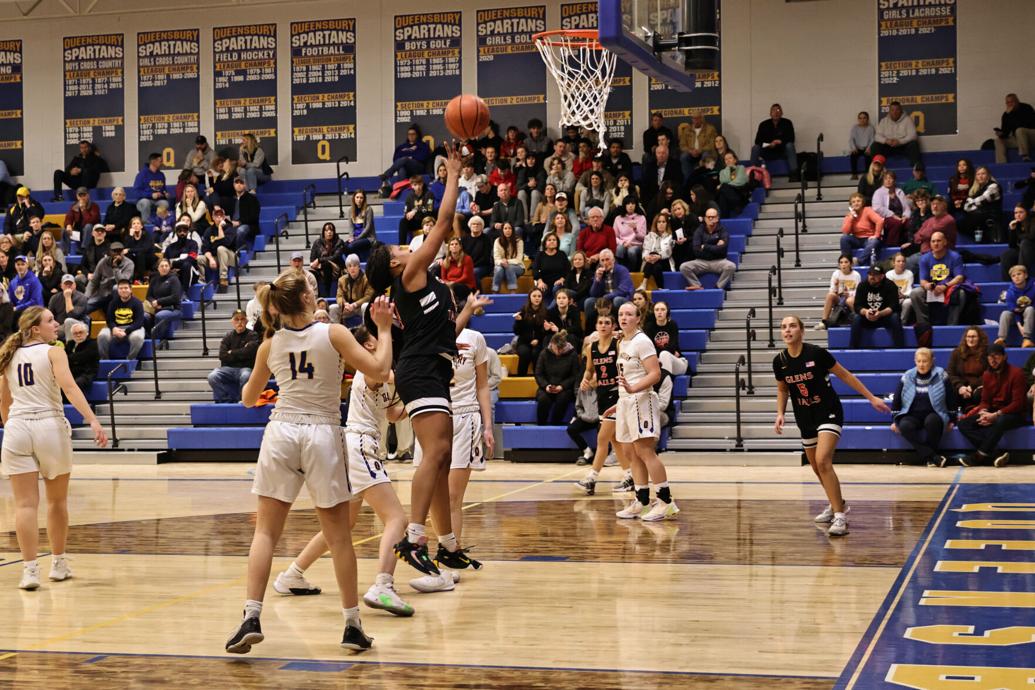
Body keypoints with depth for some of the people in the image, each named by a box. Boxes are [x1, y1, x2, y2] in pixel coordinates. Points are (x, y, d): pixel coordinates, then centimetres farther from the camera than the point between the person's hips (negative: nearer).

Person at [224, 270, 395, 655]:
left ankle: (251, 618, -6)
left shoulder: (270, 345, 5)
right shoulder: (333, 334, -5)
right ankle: (352, 626, 8)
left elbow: (248, 398, 16)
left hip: (281, 433, 2)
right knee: (339, 537, 5)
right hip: (323, 435, -2)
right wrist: (383, 328, 4)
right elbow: (379, 371, -8)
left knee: (265, 532, 5)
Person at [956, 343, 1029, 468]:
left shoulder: (1016, 373, -12)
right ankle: (997, 453, -28)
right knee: (964, 423, -15)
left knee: (1000, 421, -42)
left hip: (1015, 414, -7)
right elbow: (985, 401, 10)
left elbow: (1018, 403, -17)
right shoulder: (987, 375, 7)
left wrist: (995, 415, -26)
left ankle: (979, 456, -29)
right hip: (992, 413, 7)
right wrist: (984, 412, -15)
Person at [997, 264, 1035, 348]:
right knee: (1005, 313, -25)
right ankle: (1001, 339, -39)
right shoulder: (1011, 292, -11)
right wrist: (1019, 325, -27)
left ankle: (1027, 339, -39)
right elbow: (1012, 309, -14)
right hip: (1016, 317, 1)